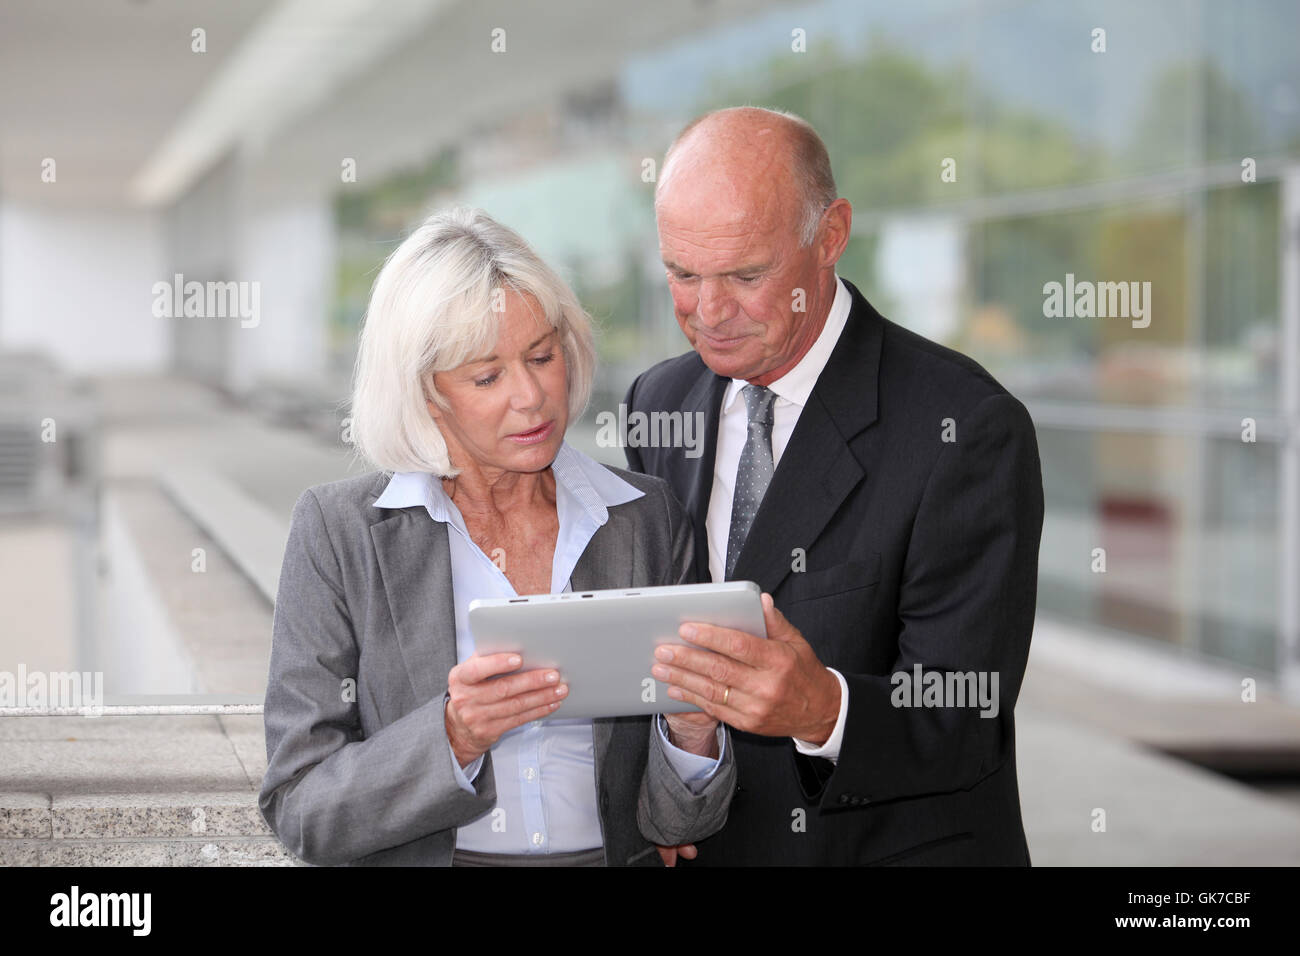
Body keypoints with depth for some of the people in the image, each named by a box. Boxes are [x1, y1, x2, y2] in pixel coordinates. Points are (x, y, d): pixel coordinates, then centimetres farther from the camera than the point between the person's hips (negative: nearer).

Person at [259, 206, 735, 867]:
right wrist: (453, 739, -16)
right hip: (423, 864, -1)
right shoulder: (338, 530, 0)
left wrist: (692, 734, -12)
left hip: (612, 856, 1)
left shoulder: (649, 519, 6)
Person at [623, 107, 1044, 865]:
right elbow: (650, 642, 7)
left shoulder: (965, 427, -18)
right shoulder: (660, 404, 0)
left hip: (903, 846, -4)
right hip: (702, 851, 5)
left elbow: (966, 724, -23)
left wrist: (822, 709, -41)